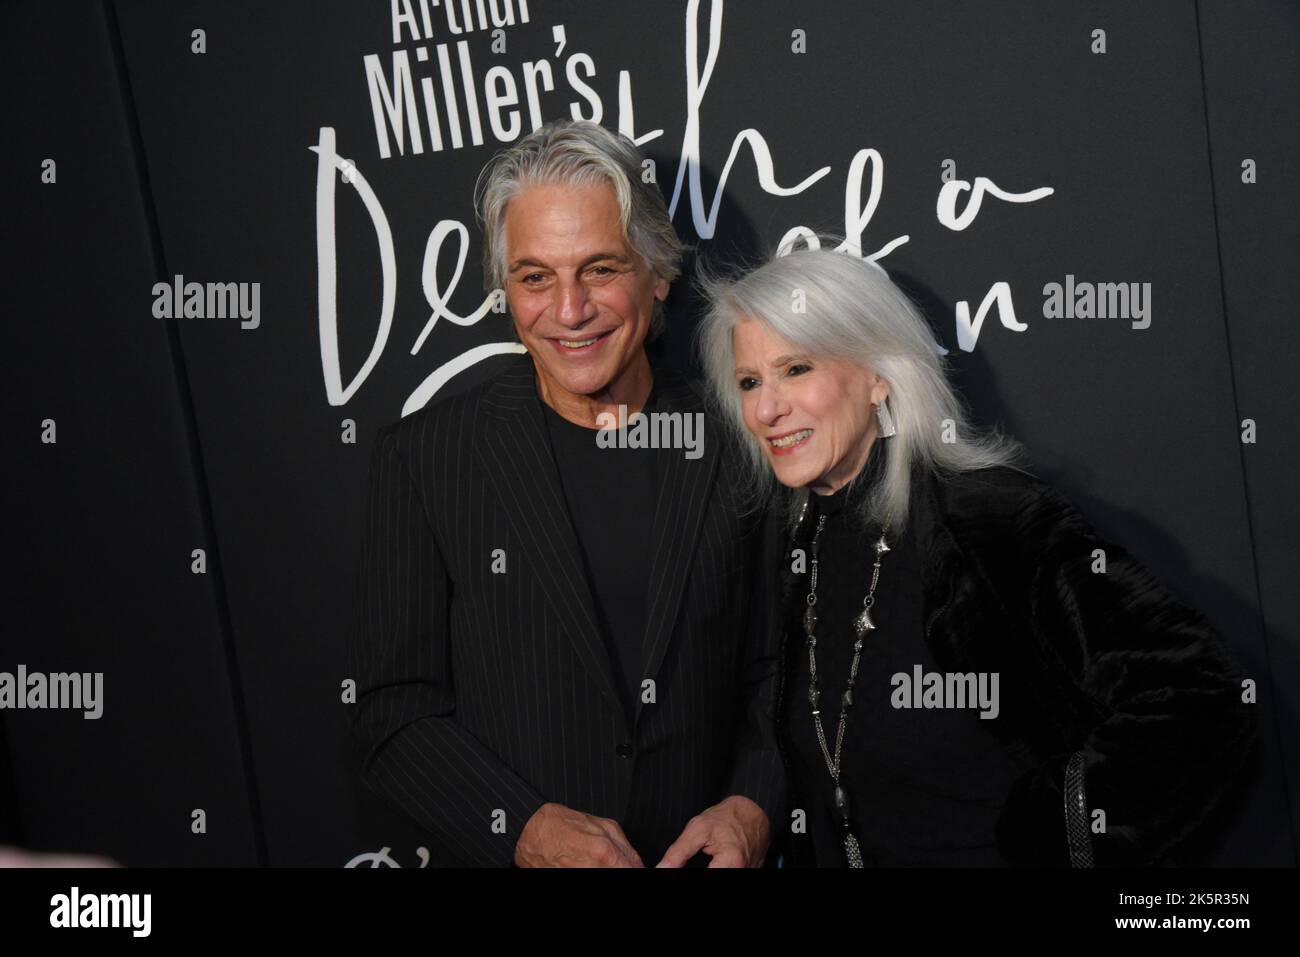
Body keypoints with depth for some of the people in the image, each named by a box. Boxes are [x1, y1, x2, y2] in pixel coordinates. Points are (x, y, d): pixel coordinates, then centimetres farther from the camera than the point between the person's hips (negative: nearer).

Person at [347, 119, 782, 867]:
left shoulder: (735, 450, -2)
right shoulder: (424, 457, -6)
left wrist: (752, 806, -14)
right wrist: (527, 827, -21)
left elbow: (770, 675, 3)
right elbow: (396, 713, -8)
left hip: (703, 858, 2)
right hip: (505, 859, -1)